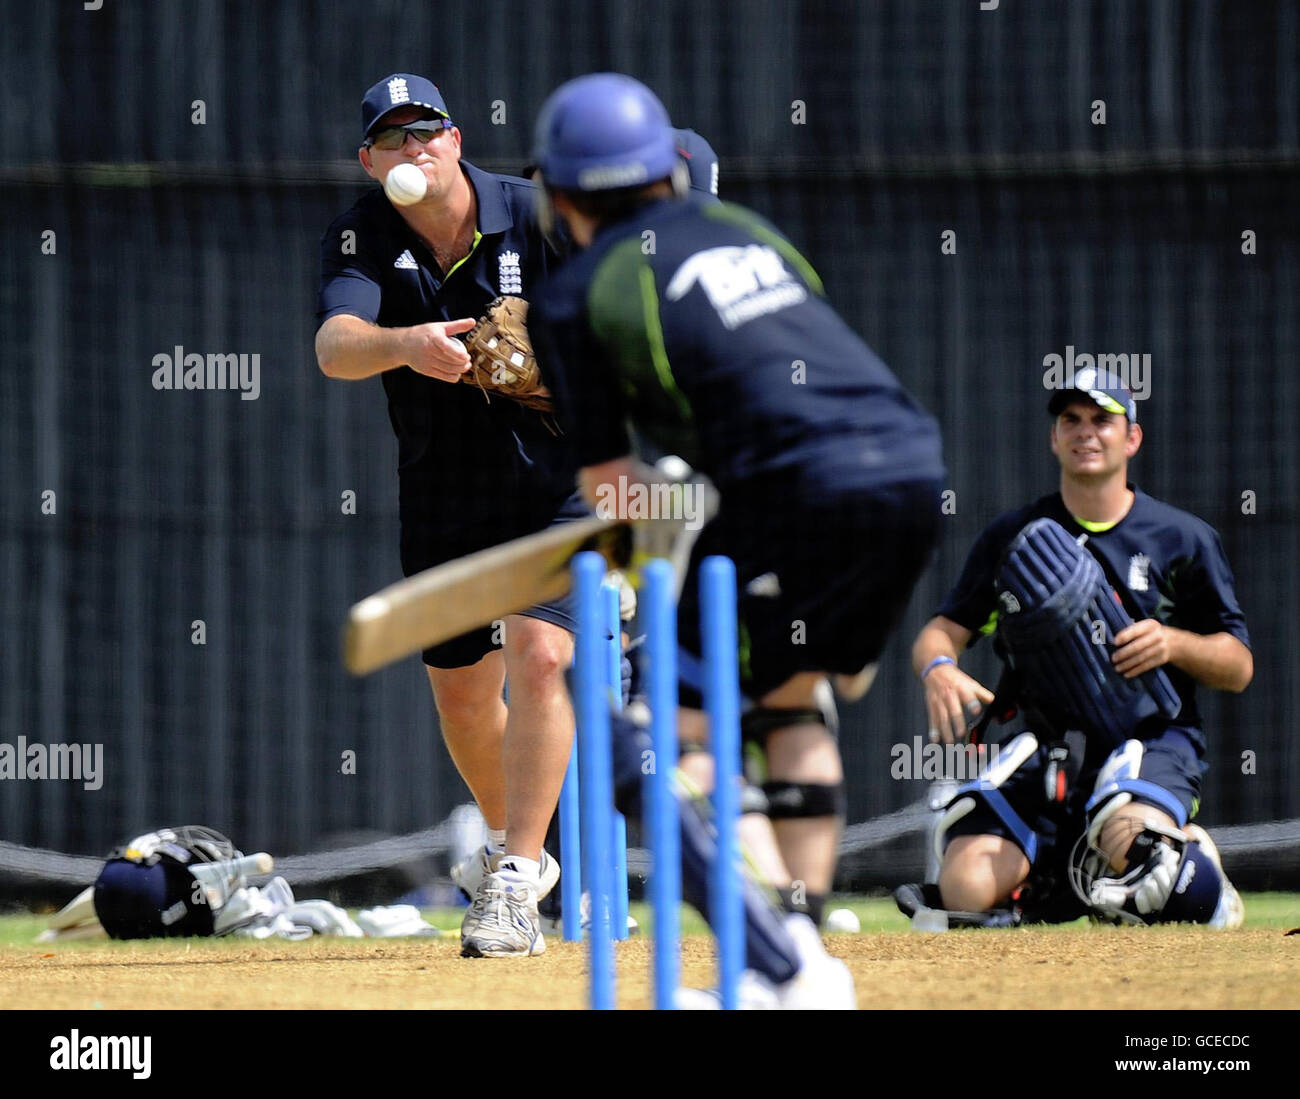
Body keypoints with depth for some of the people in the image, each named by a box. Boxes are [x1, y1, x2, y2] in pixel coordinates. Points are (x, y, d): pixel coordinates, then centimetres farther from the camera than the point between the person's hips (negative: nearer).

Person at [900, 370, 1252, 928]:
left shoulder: (1184, 540, 7)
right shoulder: (1011, 537, 12)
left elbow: (1238, 668, 7)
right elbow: (944, 629, 7)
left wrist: (1173, 643, -14)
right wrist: (937, 668, -17)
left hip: (1155, 740, -2)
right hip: (1046, 751, 2)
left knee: (1129, 844, -36)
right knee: (968, 888, -22)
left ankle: (1184, 849, 0)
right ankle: (1056, 881, 11)